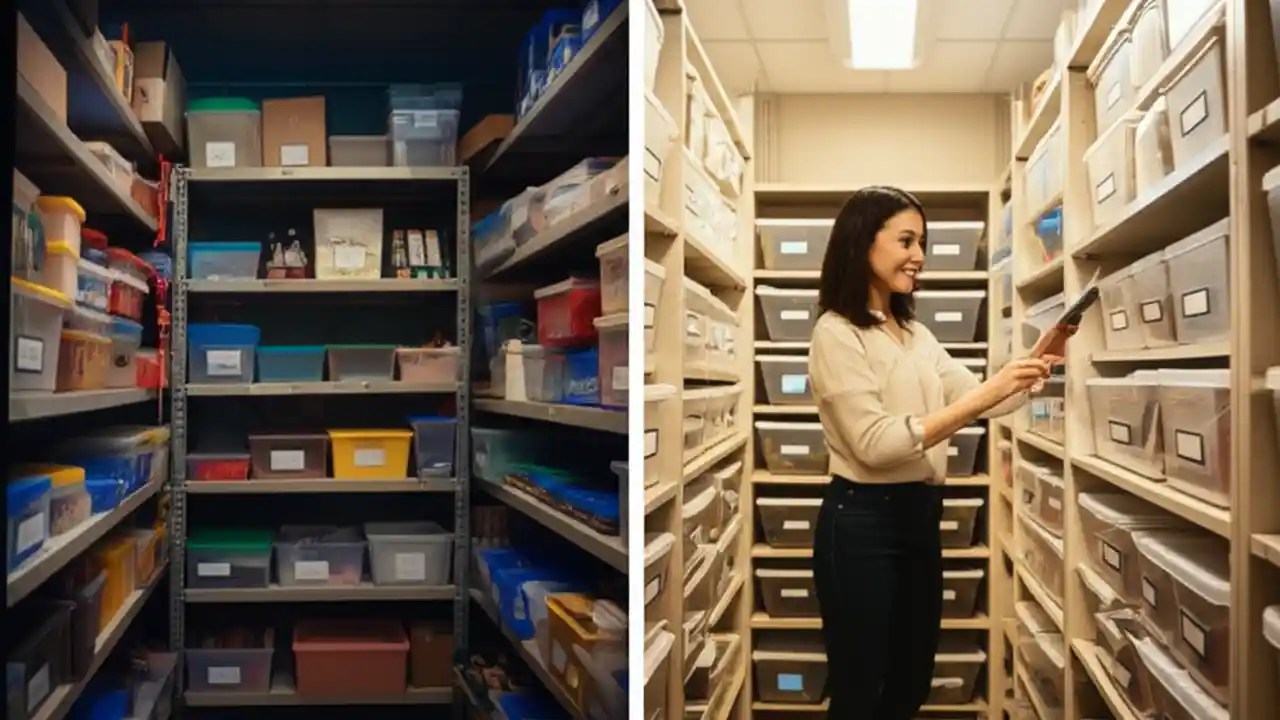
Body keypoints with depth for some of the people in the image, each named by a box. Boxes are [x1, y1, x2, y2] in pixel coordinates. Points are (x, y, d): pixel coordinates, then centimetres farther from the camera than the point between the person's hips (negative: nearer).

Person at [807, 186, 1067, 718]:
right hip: (862, 522, -8)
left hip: (920, 515, 8)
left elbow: (984, 401, 10)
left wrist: (1036, 365, -8)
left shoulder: (916, 333, 13)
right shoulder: (836, 333, -13)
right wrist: (982, 397, -26)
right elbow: (874, 444, -22)